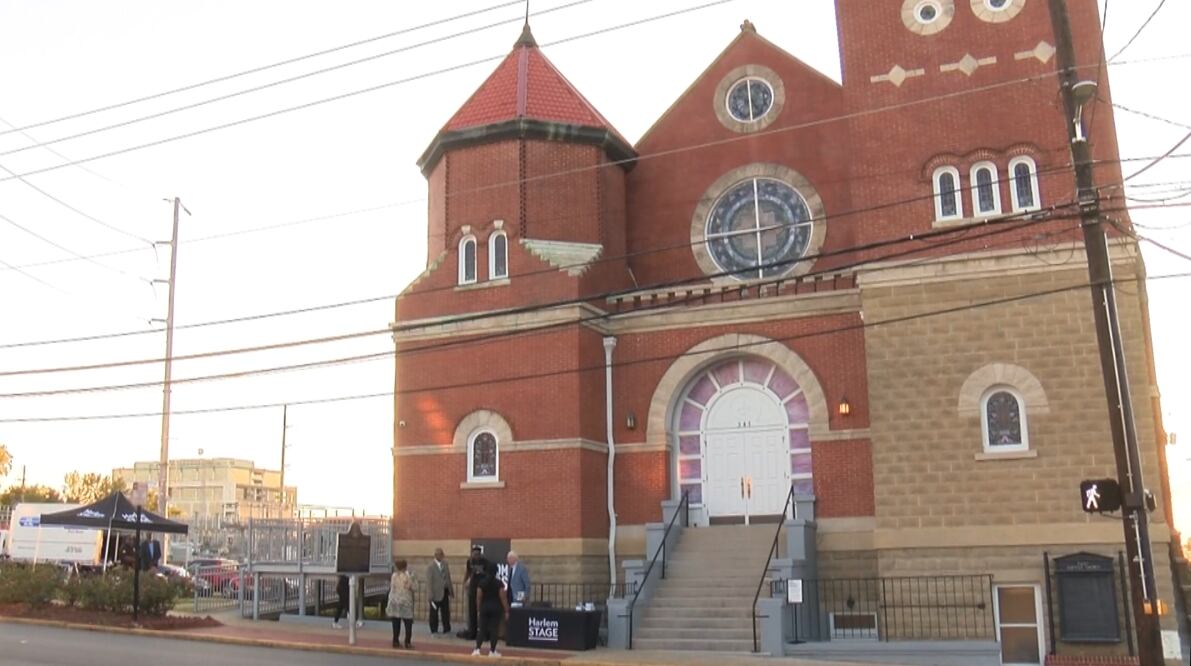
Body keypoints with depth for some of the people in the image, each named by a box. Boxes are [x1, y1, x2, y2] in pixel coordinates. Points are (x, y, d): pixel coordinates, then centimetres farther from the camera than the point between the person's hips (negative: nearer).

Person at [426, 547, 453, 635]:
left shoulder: (445, 564, 7)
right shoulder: (431, 567, -10)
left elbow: (448, 578, 11)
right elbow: (429, 582, -12)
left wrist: (450, 591, 8)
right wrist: (430, 595, -16)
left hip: (445, 592, 5)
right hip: (436, 593, -5)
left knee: (446, 612, 7)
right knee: (434, 613, 5)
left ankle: (447, 629, 16)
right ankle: (434, 630, 16)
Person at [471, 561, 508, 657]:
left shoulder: (481, 582, -2)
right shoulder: (499, 583, -9)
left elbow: (478, 597, 0)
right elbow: (503, 598, -9)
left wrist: (479, 609, 12)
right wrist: (506, 611, -2)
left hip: (484, 607, 2)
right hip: (496, 608, -2)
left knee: (482, 629, 8)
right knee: (494, 630, 4)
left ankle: (477, 649, -1)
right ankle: (492, 651, 7)